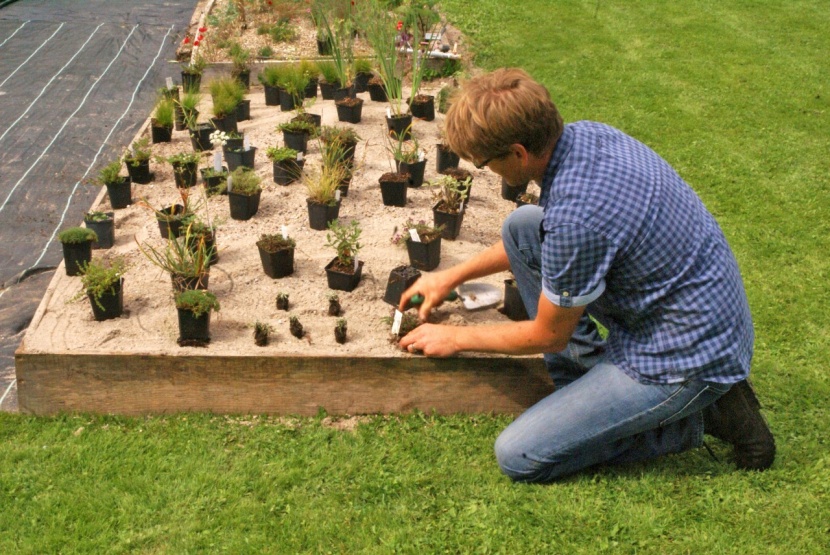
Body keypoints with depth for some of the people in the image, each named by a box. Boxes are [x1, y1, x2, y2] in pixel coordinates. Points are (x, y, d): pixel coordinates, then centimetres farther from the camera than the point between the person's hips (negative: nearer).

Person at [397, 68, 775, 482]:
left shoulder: (576, 217, -31)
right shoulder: (583, 135, -4)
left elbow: (548, 335, -13)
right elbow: (536, 241, 17)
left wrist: (456, 338, 2)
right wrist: (454, 276, 20)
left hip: (687, 357, -9)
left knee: (518, 457, -7)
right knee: (520, 226, 7)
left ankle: (690, 418, 1)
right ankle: (587, 376, 11)